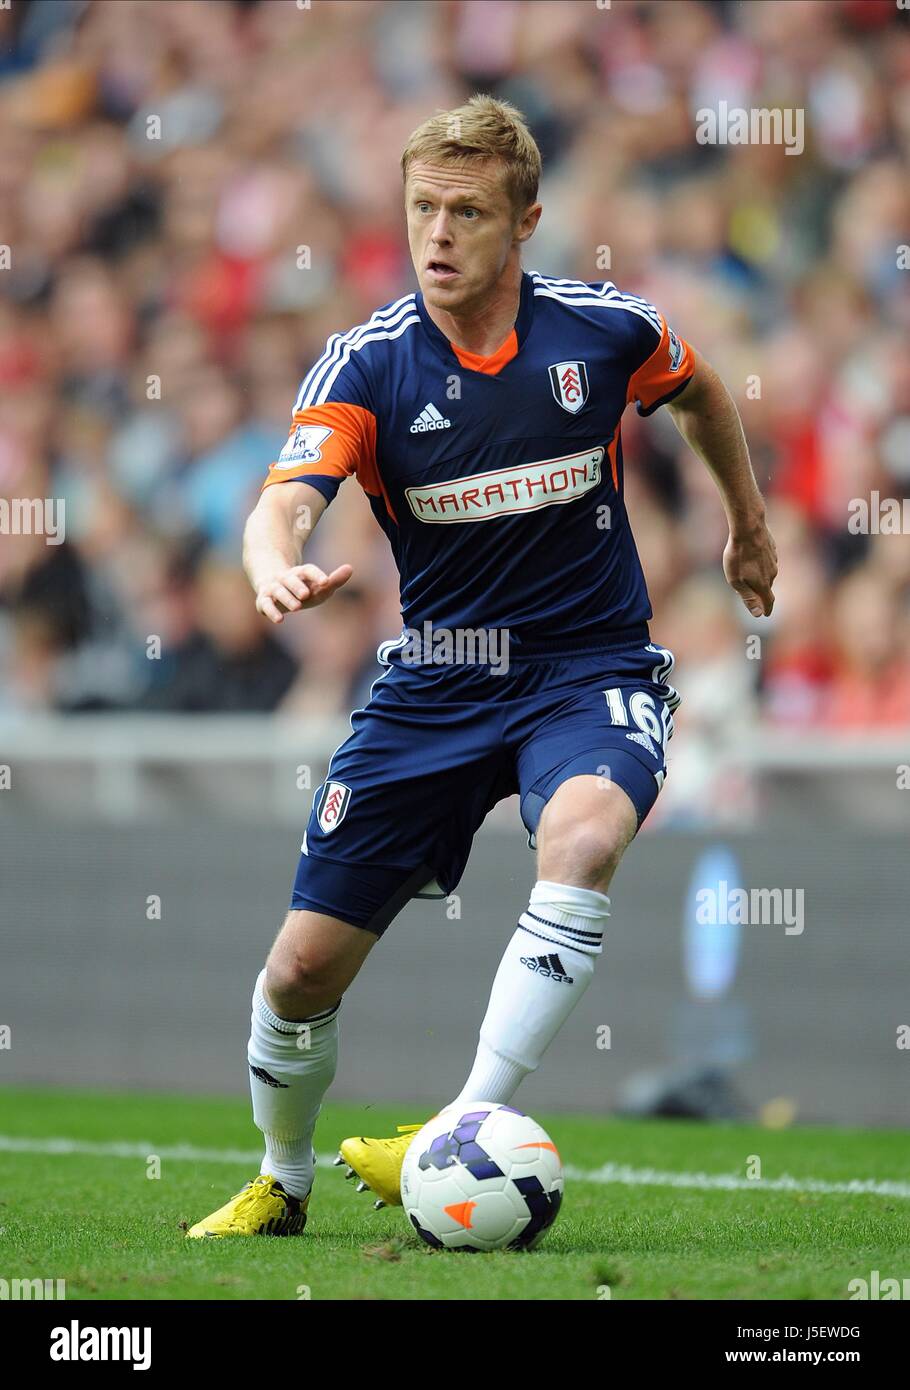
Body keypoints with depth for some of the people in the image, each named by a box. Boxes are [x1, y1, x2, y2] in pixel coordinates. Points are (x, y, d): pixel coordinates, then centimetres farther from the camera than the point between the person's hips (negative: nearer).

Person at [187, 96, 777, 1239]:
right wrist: (277, 567, -49)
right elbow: (286, 497, -26)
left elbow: (699, 392, 17)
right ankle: (281, 1183, 27)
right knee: (303, 968, -2)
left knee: (581, 836, -37)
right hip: (436, 680, 1)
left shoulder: (604, 330, -7)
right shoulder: (367, 363, -10)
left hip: (592, 666, -1)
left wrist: (747, 524, 28)